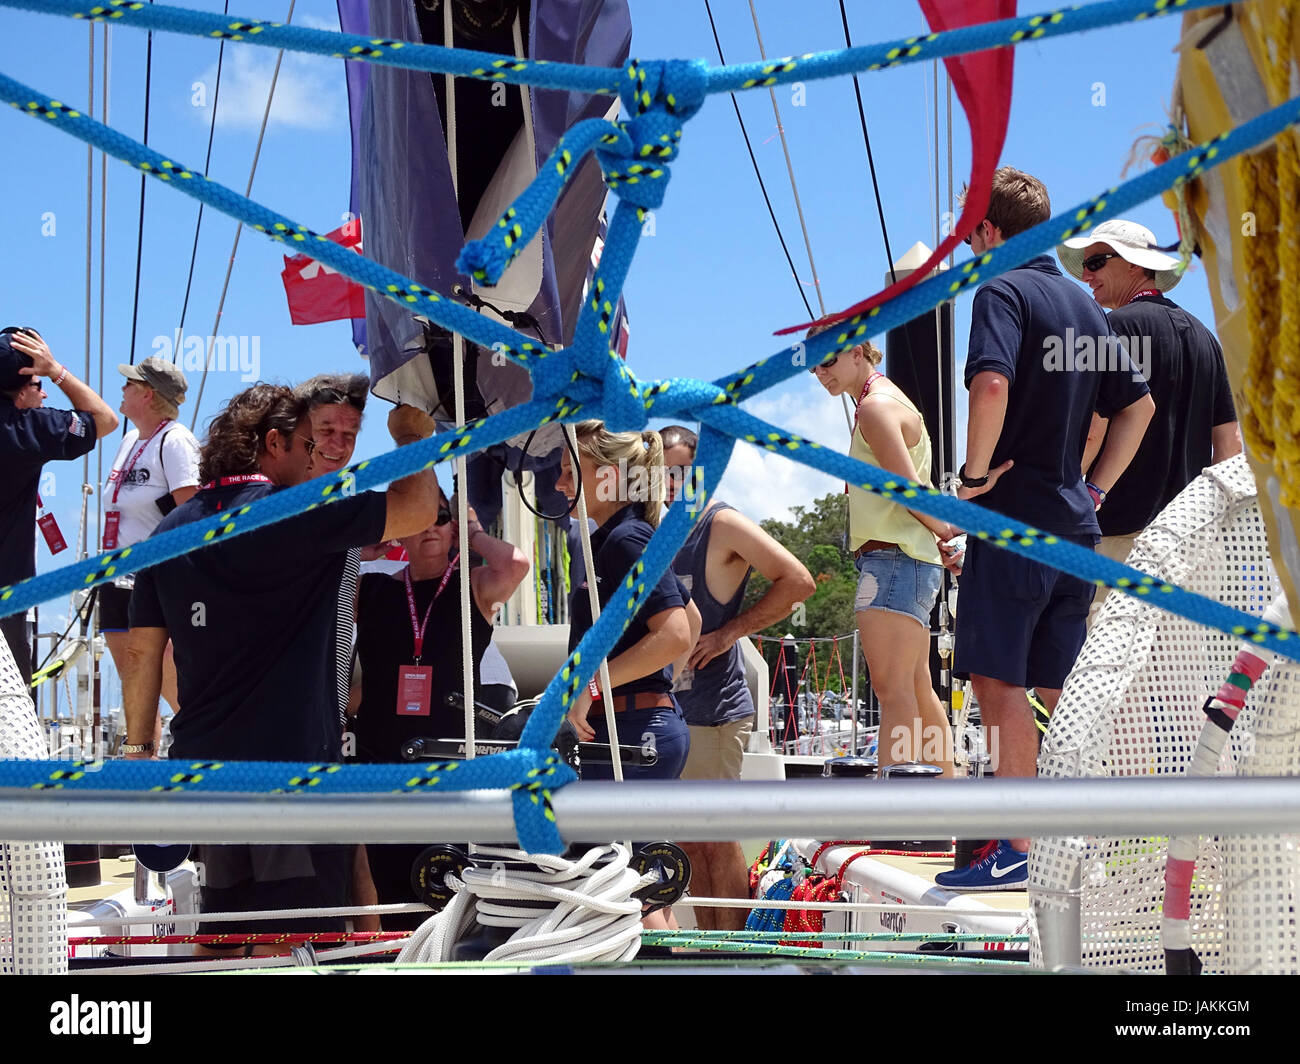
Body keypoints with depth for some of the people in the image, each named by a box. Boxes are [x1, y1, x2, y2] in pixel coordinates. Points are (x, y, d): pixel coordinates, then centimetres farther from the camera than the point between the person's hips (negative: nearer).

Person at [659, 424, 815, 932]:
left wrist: (727, 633, -15)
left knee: (716, 837, -3)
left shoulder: (722, 525, -7)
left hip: (712, 709, -7)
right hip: (664, 705, 7)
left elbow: (798, 581, -13)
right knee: (688, 838, 11)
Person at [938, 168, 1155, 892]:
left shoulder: (1003, 290, -8)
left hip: (1015, 513, -8)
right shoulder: (1084, 303, 17)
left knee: (998, 677, -7)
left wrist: (976, 471, -15)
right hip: (1076, 522, 8)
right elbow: (1138, 404, 21)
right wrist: (1097, 487, 18)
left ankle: (1018, 850, -9)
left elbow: (992, 382, -26)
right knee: (1056, 688, 12)